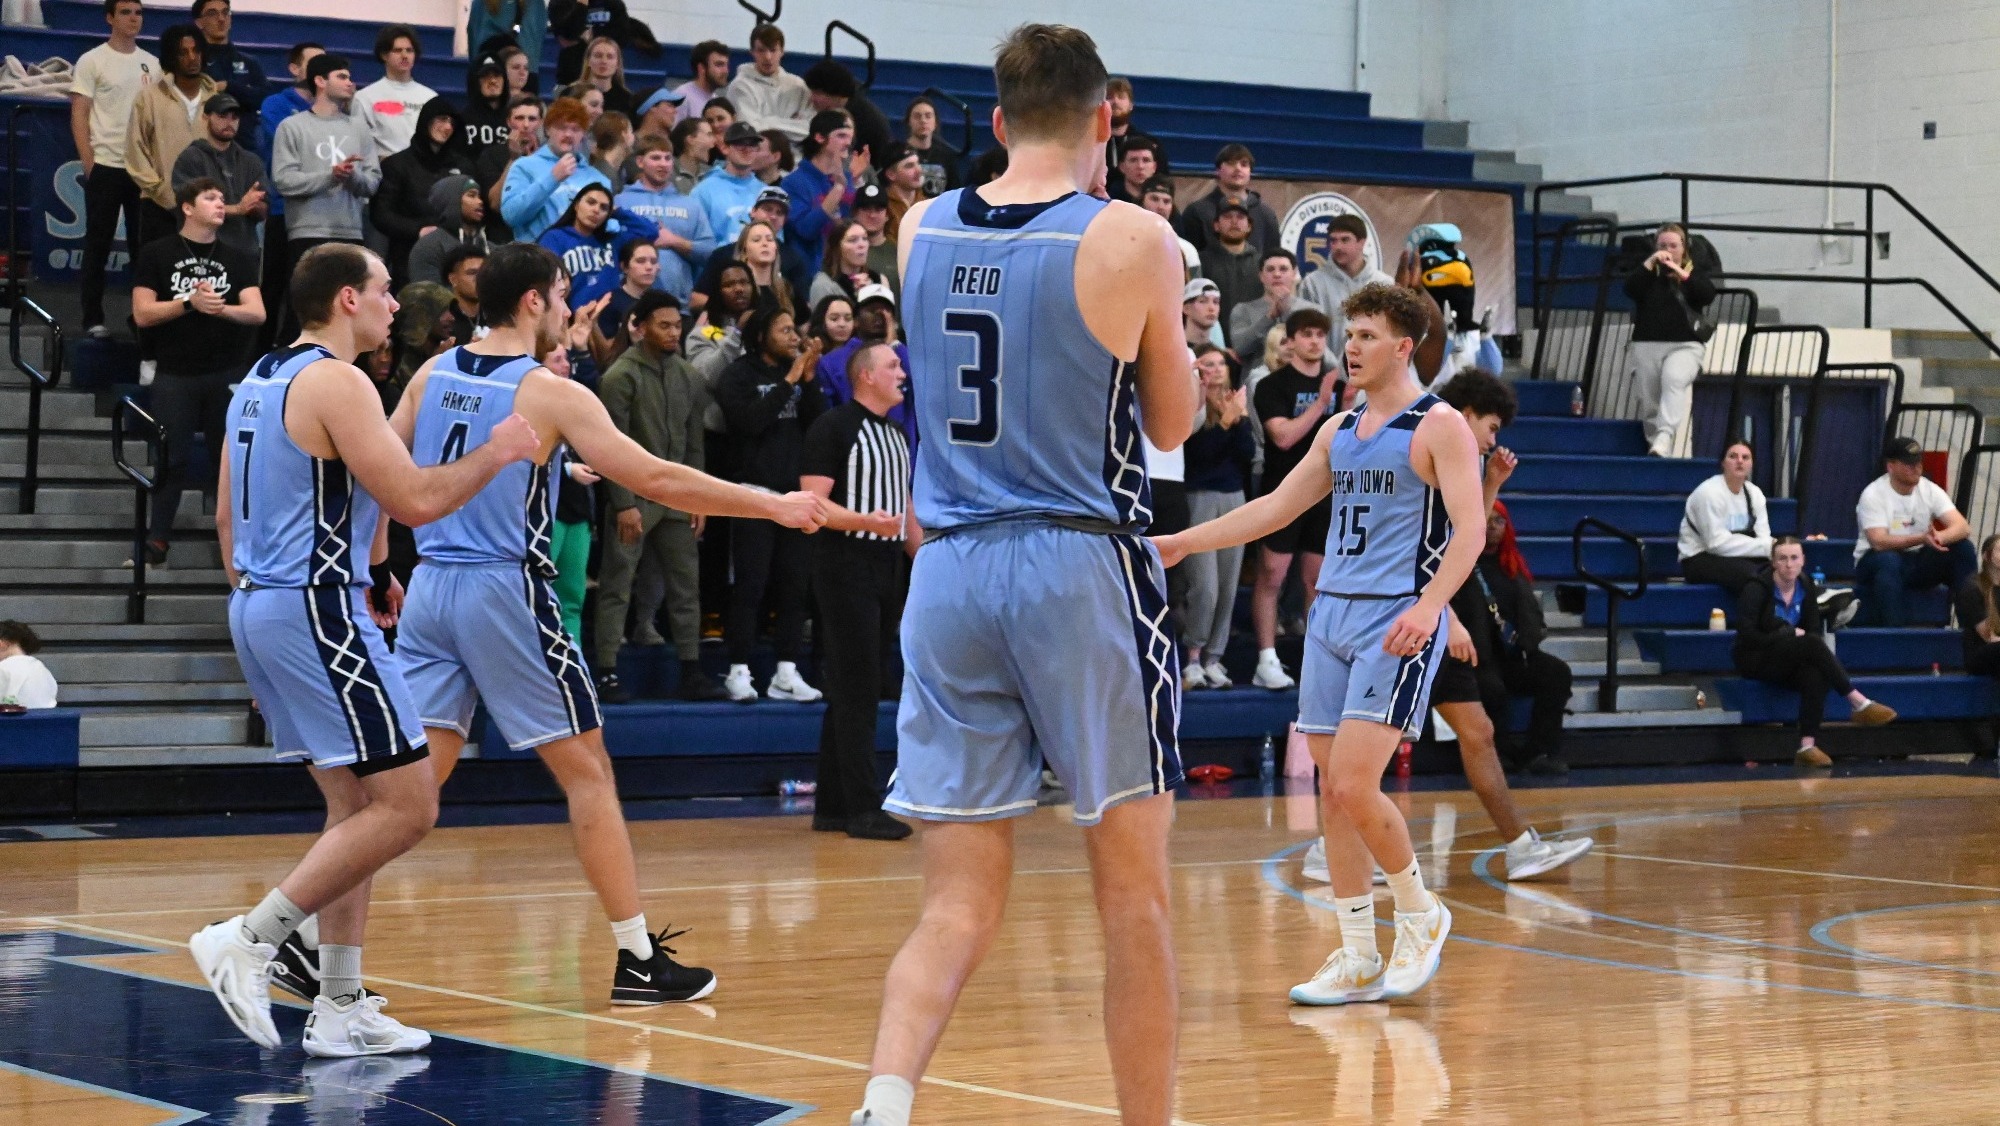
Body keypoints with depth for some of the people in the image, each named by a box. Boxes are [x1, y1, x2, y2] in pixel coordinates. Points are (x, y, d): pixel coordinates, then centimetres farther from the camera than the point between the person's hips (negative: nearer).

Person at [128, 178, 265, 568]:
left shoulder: (237, 259, 10)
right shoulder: (157, 254, 1)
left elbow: (257, 312, 0)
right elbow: (143, 314, -6)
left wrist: (221, 309, -20)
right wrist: (190, 303, -18)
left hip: (227, 374, 2)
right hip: (176, 375, -2)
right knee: (172, 460, -3)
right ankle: (156, 543, 3)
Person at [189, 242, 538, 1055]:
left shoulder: (259, 381, 16)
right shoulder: (337, 382, -13)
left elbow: (227, 514, 21)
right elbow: (415, 502, -18)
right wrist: (494, 455, -3)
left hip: (258, 605, 10)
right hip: (317, 611, -10)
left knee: (357, 806, 14)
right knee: (406, 808, -9)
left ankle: (340, 1009, 12)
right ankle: (249, 939, -12)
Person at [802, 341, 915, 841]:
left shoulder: (897, 435, 18)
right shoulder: (834, 426, -7)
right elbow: (813, 502, -15)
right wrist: (865, 521, -29)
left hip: (888, 567, 8)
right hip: (847, 565, -8)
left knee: (853, 692, 10)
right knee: (856, 689, -9)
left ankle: (832, 805, 14)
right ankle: (863, 809, -9)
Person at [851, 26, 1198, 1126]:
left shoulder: (919, 231, 7)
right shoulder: (1131, 239, -6)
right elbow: (1171, 424, 7)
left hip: (948, 575, 4)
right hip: (1082, 569, -4)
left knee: (958, 904, 5)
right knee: (1133, 892, 8)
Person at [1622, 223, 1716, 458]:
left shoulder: (1696, 271, 13)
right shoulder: (1649, 272, 16)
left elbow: (1708, 295, -6)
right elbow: (1630, 289, -3)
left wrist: (1681, 273, -11)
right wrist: (1650, 263, -9)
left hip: (1684, 346, -3)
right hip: (1646, 345, 3)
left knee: (1674, 380, -32)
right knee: (1650, 404, 1)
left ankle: (1664, 438, -44)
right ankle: (1654, 446, 9)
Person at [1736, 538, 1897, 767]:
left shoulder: (1806, 588, 3)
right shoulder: (1757, 589, -13)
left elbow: (1813, 630, 8)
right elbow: (1747, 635, -17)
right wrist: (1789, 635, -15)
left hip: (1786, 662, 5)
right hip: (1754, 660, -5)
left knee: (1815, 677, -32)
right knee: (1811, 643, -31)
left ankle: (1807, 747, -38)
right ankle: (1859, 703, -32)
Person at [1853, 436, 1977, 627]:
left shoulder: (1930, 490, -3)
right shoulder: (1873, 495, -16)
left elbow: (1963, 527, -14)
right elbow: (1879, 542, -27)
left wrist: (1938, 538, -38)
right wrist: (1921, 539, -41)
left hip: (1918, 564, 4)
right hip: (1876, 563, -4)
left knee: (1963, 548, -18)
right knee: (1888, 560, -39)